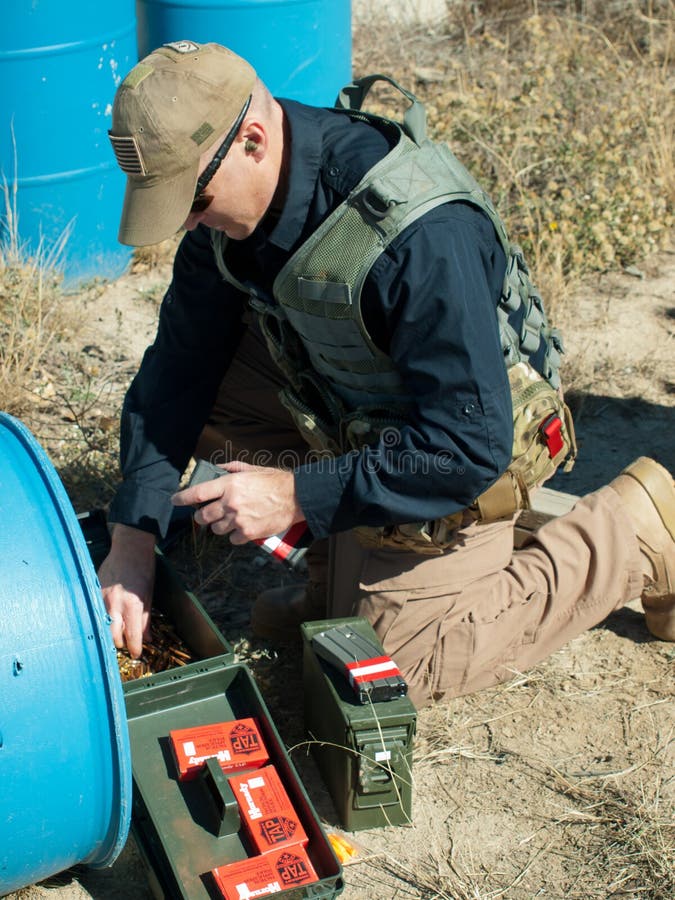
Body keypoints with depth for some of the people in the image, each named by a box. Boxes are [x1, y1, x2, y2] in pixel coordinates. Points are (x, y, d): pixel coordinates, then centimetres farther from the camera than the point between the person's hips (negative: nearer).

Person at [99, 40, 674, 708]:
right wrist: (132, 538, -13)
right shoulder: (232, 201, -14)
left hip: (457, 453, -7)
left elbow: (470, 447, -35)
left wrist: (298, 495, -33)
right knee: (183, 377, -7)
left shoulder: (421, 234, -39)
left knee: (393, 666, -4)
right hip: (346, 403, 7)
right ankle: (343, 566, 8)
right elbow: (181, 365, -8)